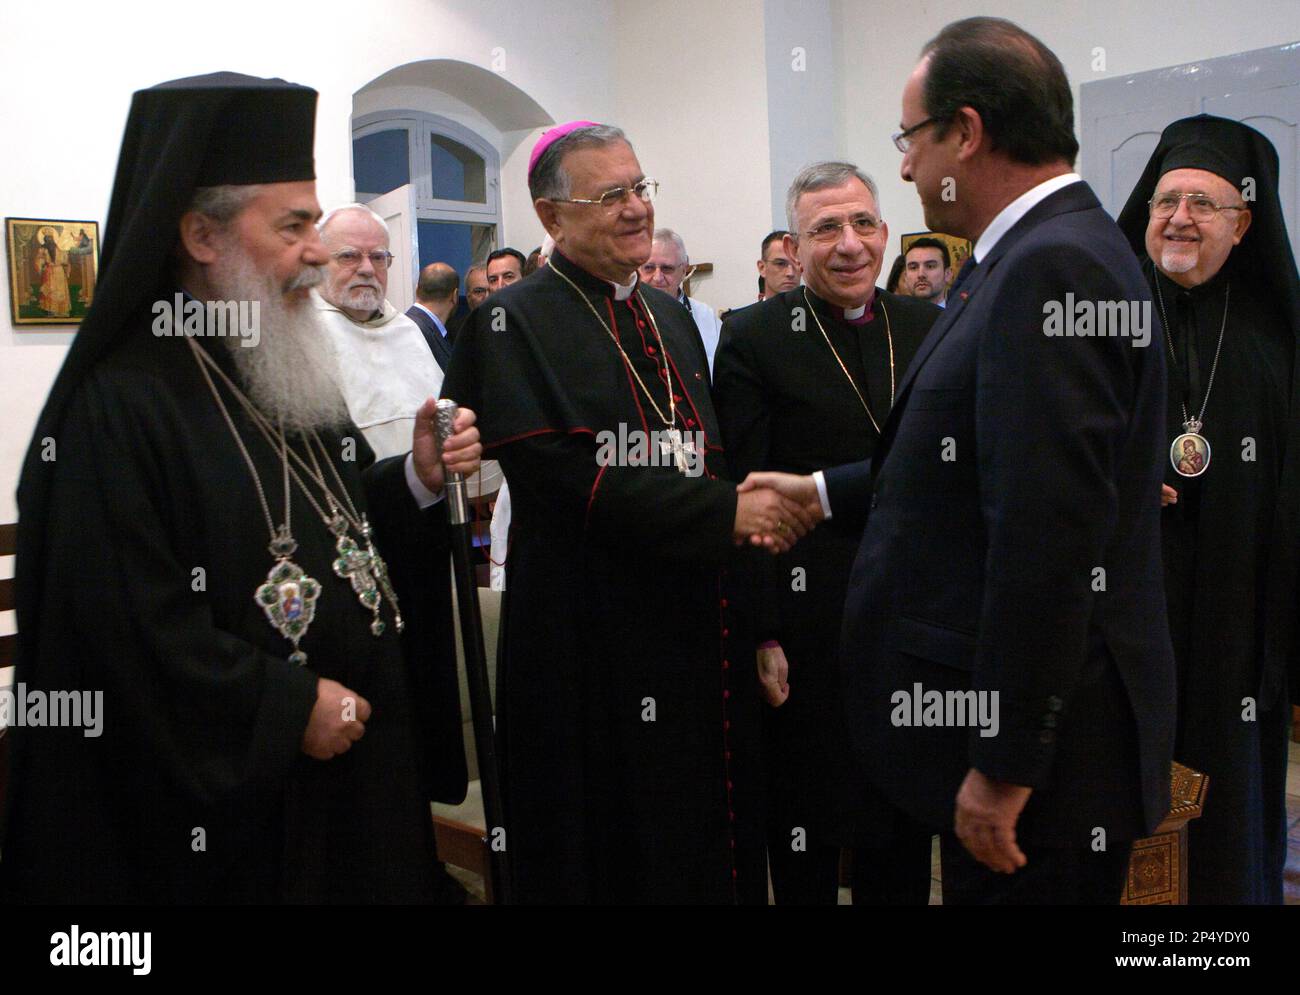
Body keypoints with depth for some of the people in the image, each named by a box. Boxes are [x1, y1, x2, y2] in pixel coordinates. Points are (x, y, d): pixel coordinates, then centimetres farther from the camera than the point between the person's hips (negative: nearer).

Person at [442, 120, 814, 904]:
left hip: (693, 625, 7)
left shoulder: (670, 317, 14)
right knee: (609, 852, 4)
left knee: (704, 839, 14)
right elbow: (568, 481, -18)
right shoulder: (517, 324, -8)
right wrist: (727, 513, -18)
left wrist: (746, 511, -6)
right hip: (590, 637, -6)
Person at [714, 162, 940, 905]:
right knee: (807, 822, 10)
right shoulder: (754, 338, -7)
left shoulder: (928, 327, 6)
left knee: (907, 816, 18)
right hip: (809, 621, -4)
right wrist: (760, 633, -12)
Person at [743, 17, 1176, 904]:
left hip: (1041, 751, -9)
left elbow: (1047, 537, -26)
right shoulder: (1046, 253, 11)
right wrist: (826, 491, 22)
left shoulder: (1050, 267, -21)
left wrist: (1004, 764, -22)